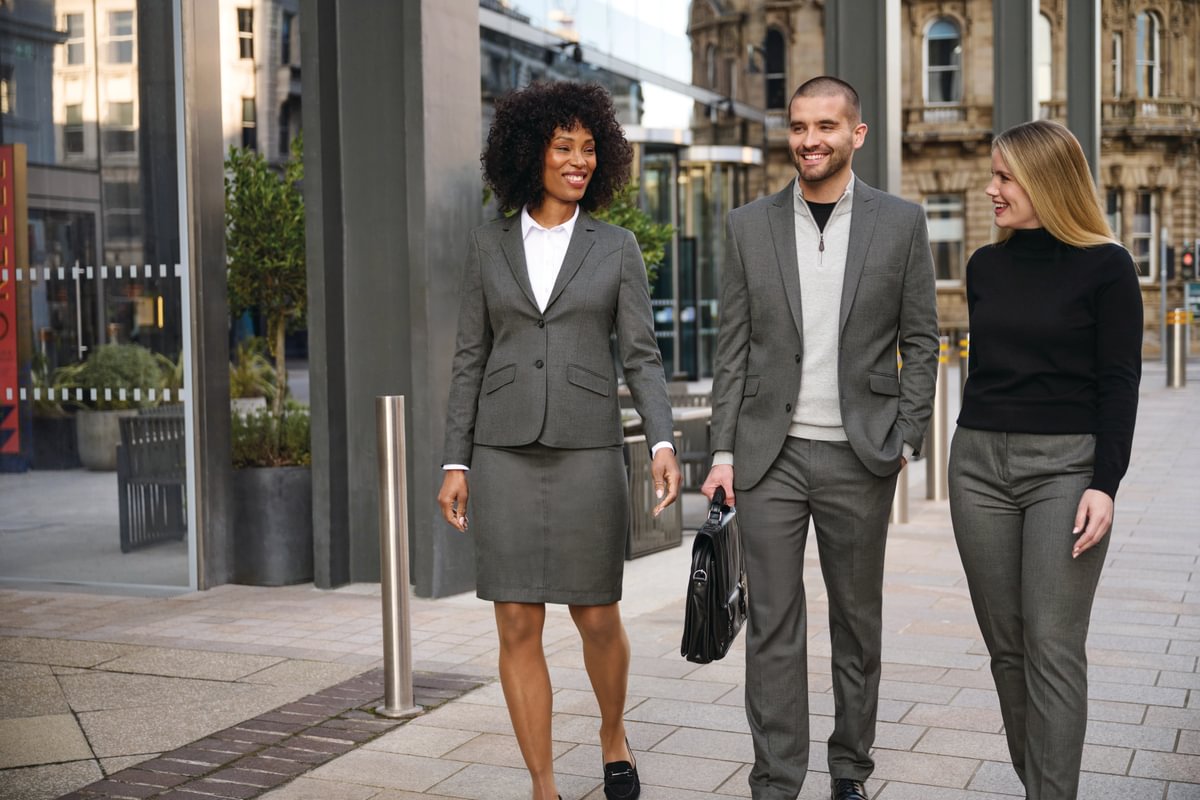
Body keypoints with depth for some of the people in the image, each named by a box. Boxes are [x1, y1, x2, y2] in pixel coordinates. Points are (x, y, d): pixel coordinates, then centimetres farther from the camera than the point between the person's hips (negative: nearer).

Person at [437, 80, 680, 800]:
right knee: (519, 627, 0)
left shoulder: (617, 247, 4)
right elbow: (472, 360, 8)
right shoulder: (489, 246, 7)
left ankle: (613, 734, 36)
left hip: (588, 451, -1)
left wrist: (664, 446, -16)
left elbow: (642, 357, -1)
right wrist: (455, 463, 3)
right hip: (506, 452, 1)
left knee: (597, 619, 6)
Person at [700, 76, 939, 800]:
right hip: (769, 453, 1)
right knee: (774, 624, 2)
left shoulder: (900, 223, 2)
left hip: (860, 454, 0)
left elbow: (921, 342, 4)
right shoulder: (750, 226, 5)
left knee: (858, 620, 11)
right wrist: (724, 452, 0)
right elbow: (734, 348, 5)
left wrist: (905, 441, -4)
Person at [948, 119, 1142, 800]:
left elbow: (1121, 383, -7)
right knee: (1006, 645, 8)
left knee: (1053, 648, -6)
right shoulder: (986, 266, 10)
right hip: (979, 462, 5)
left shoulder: (1105, 267, -5)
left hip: (1065, 463, -5)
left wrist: (1105, 484, -14)